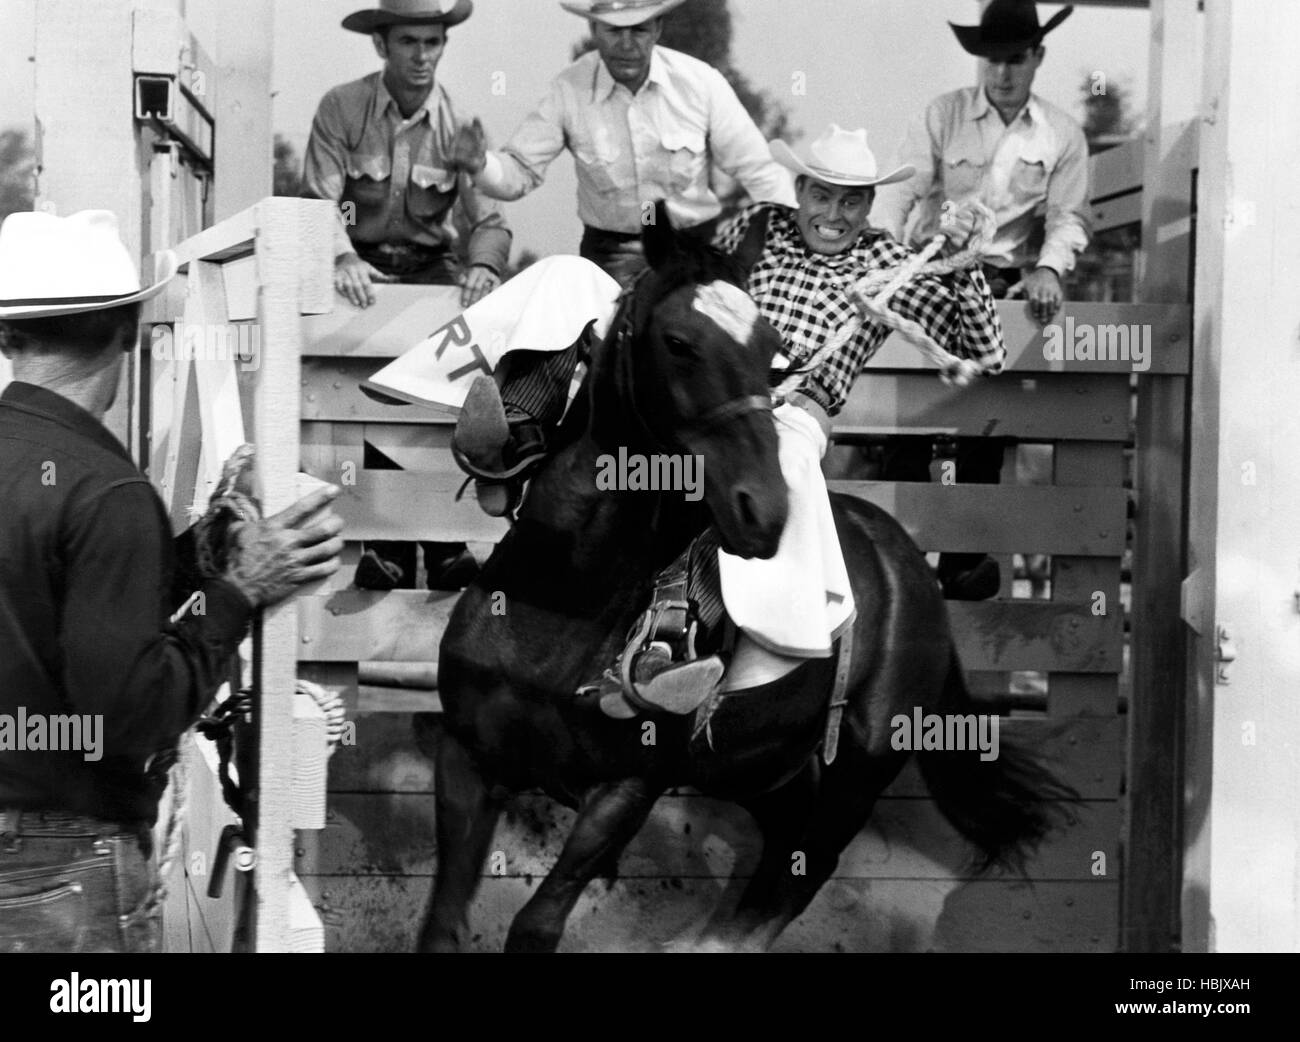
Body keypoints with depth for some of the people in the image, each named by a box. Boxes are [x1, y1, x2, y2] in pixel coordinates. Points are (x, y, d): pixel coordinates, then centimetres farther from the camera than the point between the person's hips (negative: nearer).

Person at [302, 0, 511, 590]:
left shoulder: (459, 125, 1)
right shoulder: (340, 109, -3)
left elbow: (488, 220, -2)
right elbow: (320, 199, -10)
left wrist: (483, 266, -25)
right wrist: (343, 257, -30)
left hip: (430, 265, 2)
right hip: (363, 263, -1)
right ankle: (392, 541, -12)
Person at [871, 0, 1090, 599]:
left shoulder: (1062, 135, 7)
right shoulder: (943, 115, 4)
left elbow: (1068, 216, 3)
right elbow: (903, 190, -5)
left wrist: (1048, 266, -17)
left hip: (1005, 280, 1)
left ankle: (965, 554, 5)